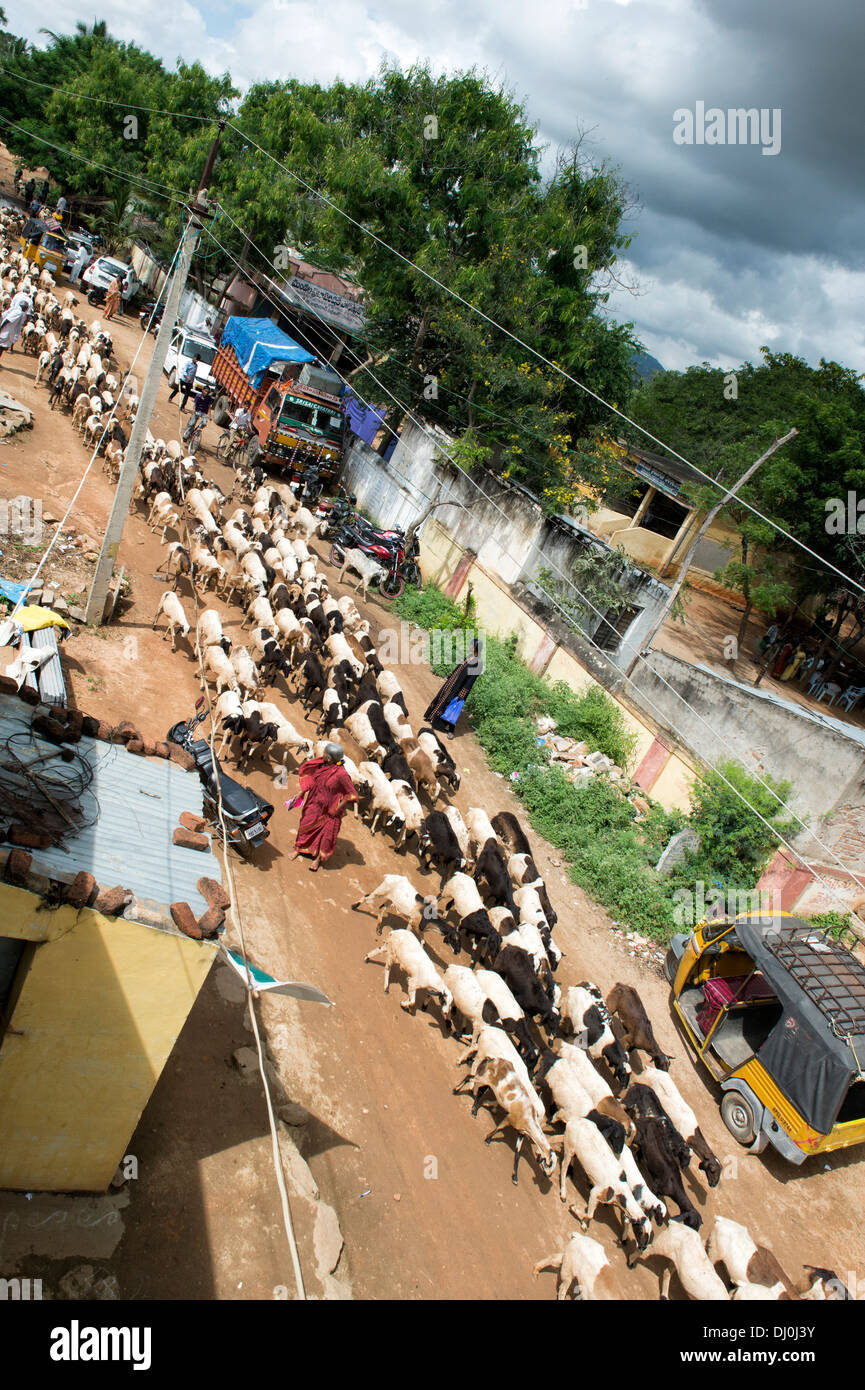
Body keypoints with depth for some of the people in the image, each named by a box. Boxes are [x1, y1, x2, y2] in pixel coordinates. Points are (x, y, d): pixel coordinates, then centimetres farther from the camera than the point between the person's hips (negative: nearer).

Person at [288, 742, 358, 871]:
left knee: (326, 833, 11)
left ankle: (318, 858, 35)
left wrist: (337, 809, -16)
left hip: (330, 809, -5)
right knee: (306, 825, 19)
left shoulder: (341, 774, -32)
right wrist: (302, 793, 3)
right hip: (315, 803, 5)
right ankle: (299, 849, 44)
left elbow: (352, 795, -23)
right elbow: (312, 779, 5)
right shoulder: (322, 764, -15)